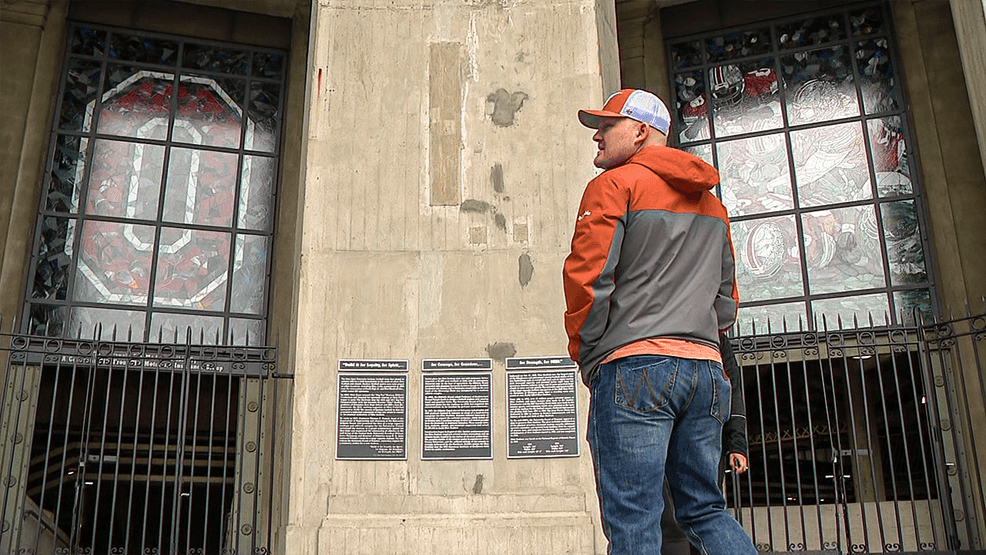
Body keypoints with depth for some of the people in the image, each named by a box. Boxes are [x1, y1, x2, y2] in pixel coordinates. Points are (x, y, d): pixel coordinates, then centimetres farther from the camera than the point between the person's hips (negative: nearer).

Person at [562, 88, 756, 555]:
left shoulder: (614, 185, 1)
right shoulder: (710, 203, 23)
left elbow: (587, 277, -8)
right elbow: (726, 298, 24)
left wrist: (585, 354, 2)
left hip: (634, 365, -7)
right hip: (705, 368, 7)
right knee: (705, 510, 13)